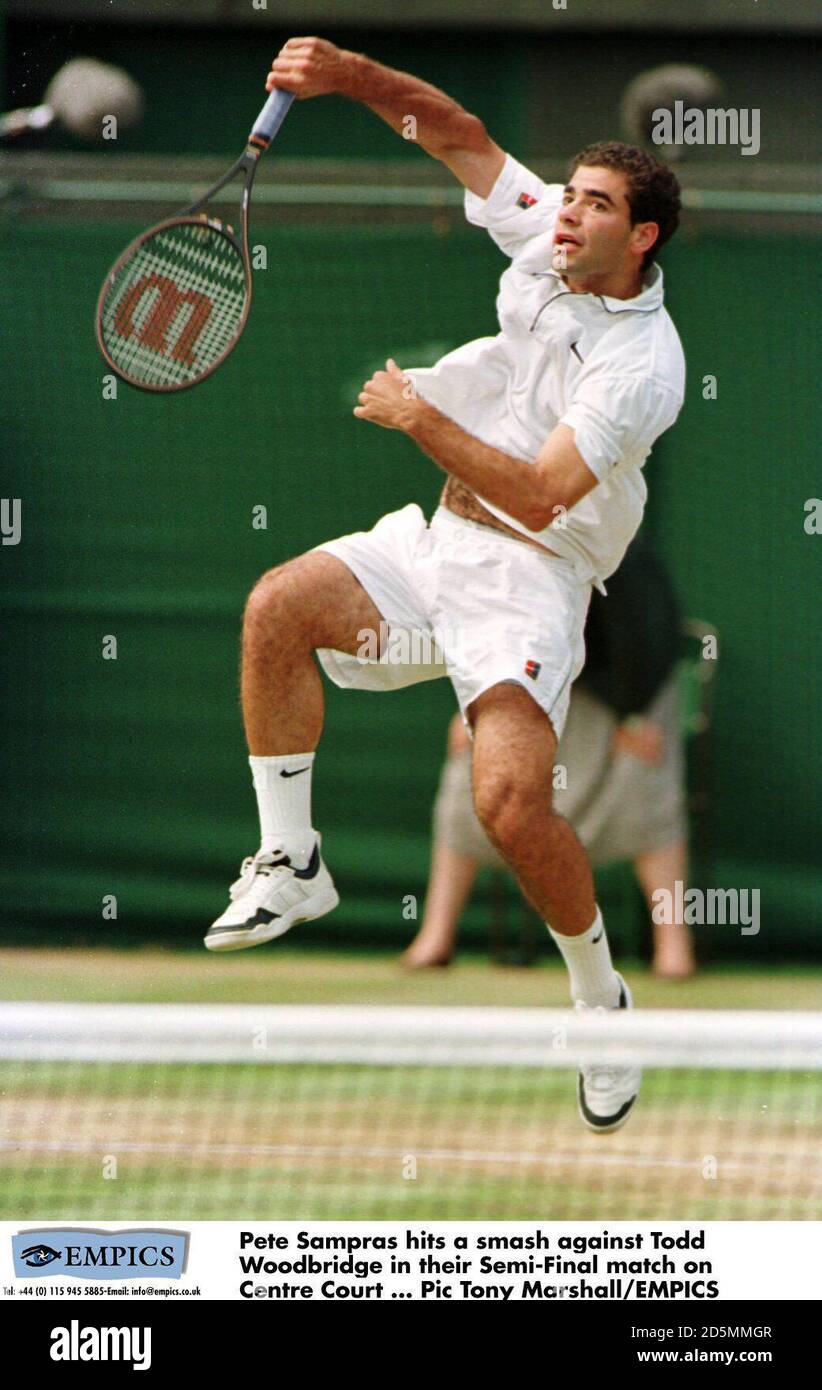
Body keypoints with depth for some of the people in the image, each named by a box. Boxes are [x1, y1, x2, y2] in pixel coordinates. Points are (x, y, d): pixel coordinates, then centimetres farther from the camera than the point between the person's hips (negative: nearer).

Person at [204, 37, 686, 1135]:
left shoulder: (642, 364, -21)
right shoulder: (545, 235, -1)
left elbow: (539, 498, -25)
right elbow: (460, 135, 3)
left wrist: (420, 418, -20)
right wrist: (351, 77, -13)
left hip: (531, 577, -7)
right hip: (441, 542, 7)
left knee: (510, 802, -23)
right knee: (279, 607, -16)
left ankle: (601, 999, 1)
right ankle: (290, 863, -3)